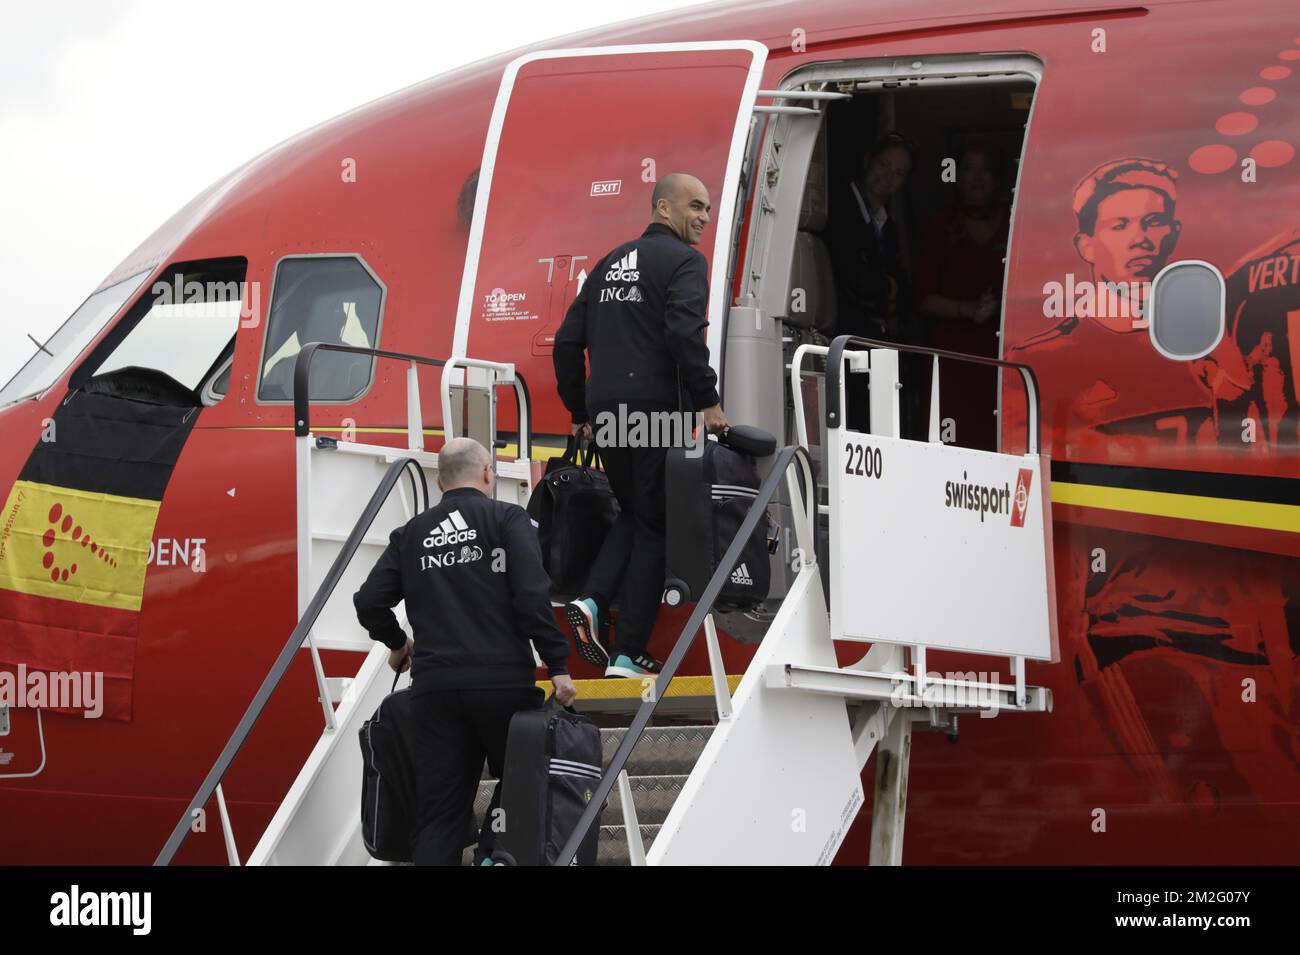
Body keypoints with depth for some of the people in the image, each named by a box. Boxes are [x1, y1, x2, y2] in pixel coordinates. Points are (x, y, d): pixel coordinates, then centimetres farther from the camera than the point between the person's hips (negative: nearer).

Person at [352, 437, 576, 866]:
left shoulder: (412, 533, 12)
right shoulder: (507, 519, 0)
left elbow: (369, 601, 8)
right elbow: (533, 596, -11)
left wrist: (397, 644, 28)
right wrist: (558, 666, -8)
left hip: (434, 686, 3)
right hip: (502, 681, -3)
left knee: (439, 813, 5)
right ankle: (491, 855, -6)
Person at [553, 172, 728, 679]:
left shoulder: (611, 263, 21)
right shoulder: (684, 260, -3)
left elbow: (567, 342, 19)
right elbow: (685, 332, -20)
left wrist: (580, 413, 24)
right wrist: (708, 401, -16)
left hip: (605, 410, 7)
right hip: (654, 406, -7)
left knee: (633, 513, 22)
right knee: (653, 524, 1)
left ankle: (593, 600, -2)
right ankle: (627, 654, -2)